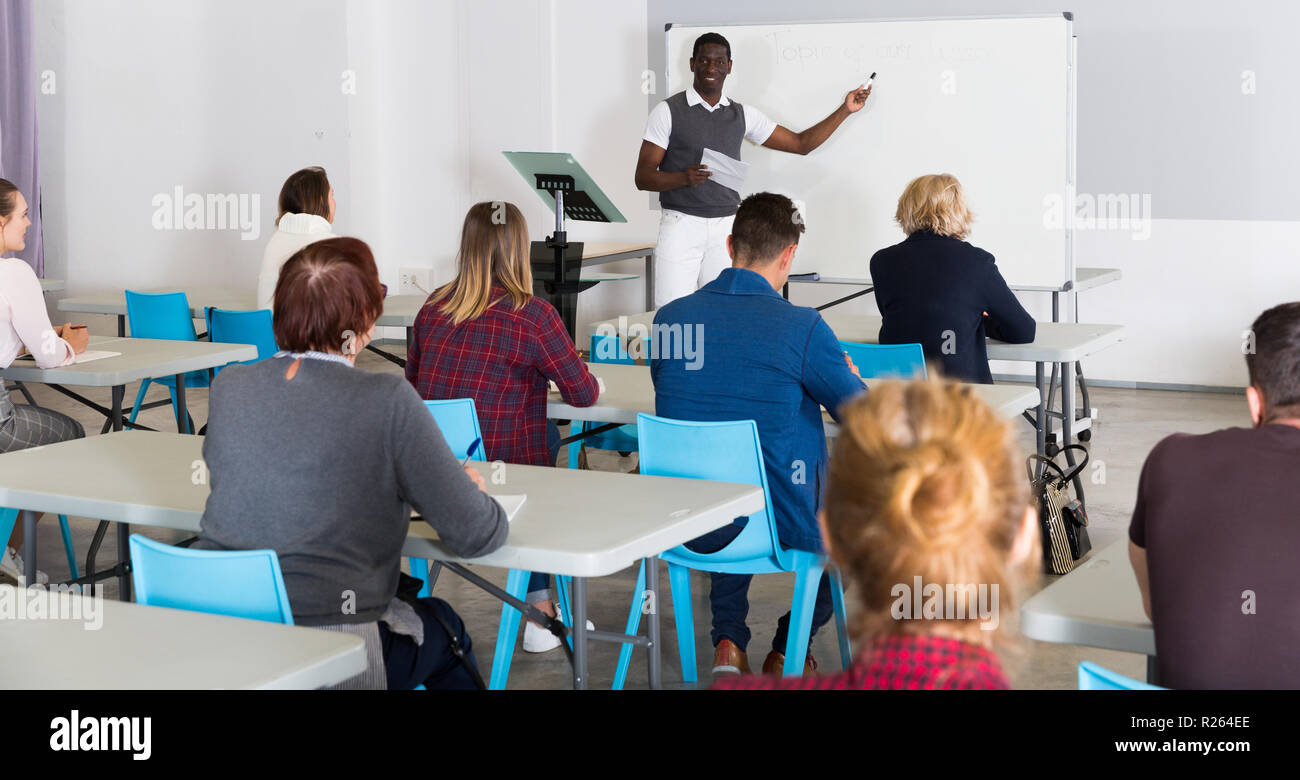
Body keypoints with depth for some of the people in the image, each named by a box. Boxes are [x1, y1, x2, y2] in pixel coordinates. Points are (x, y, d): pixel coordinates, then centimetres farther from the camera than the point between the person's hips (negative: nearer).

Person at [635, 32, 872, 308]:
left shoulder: (742, 115, 13)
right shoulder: (668, 112, 2)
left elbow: (800, 143, 18)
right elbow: (643, 177, -3)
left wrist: (845, 109, 12)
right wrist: (684, 177, -21)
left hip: (726, 227, 3)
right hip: (682, 225, -3)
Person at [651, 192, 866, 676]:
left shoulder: (667, 318, -4)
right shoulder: (802, 328, -18)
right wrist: (849, 375, 17)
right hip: (780, 528, -3)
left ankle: (728, 644, 26)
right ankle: (787, 650, 33)